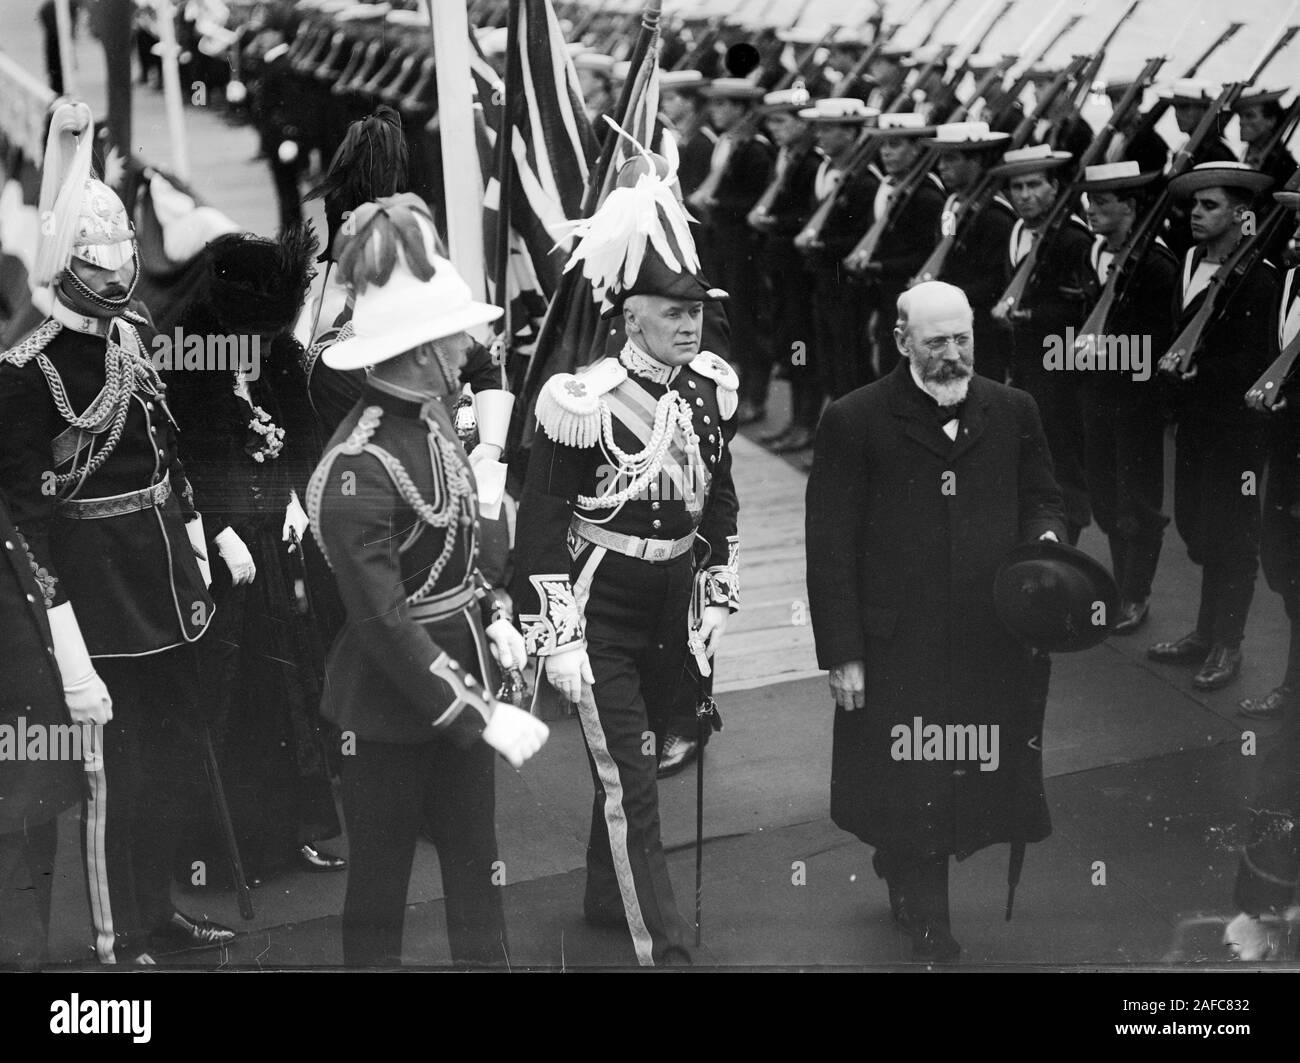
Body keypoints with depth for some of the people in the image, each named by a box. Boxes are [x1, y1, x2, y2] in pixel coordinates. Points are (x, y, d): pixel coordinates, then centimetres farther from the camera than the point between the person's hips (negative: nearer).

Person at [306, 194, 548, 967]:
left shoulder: (431, 417, 0)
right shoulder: (358, 470, -24)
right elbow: (385, 623, -23)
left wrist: (494, 617, 4)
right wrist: (482, 716, -22)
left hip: (462, 670, 8)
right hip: (392, 703, -7)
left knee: (477, 864, 17)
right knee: (382, 877, 10)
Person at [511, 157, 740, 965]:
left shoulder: (712, 388, 0)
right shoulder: (584, 404, -19)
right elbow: (542, 525, -14)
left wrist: (717, 600, 13)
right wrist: (553, 640, -15)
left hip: (672, 610, 6)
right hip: (598, 617, -6)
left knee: (640, 758, 20)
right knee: (627, 783, -4)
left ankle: (608, 898, 40)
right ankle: (663, 946, 2)